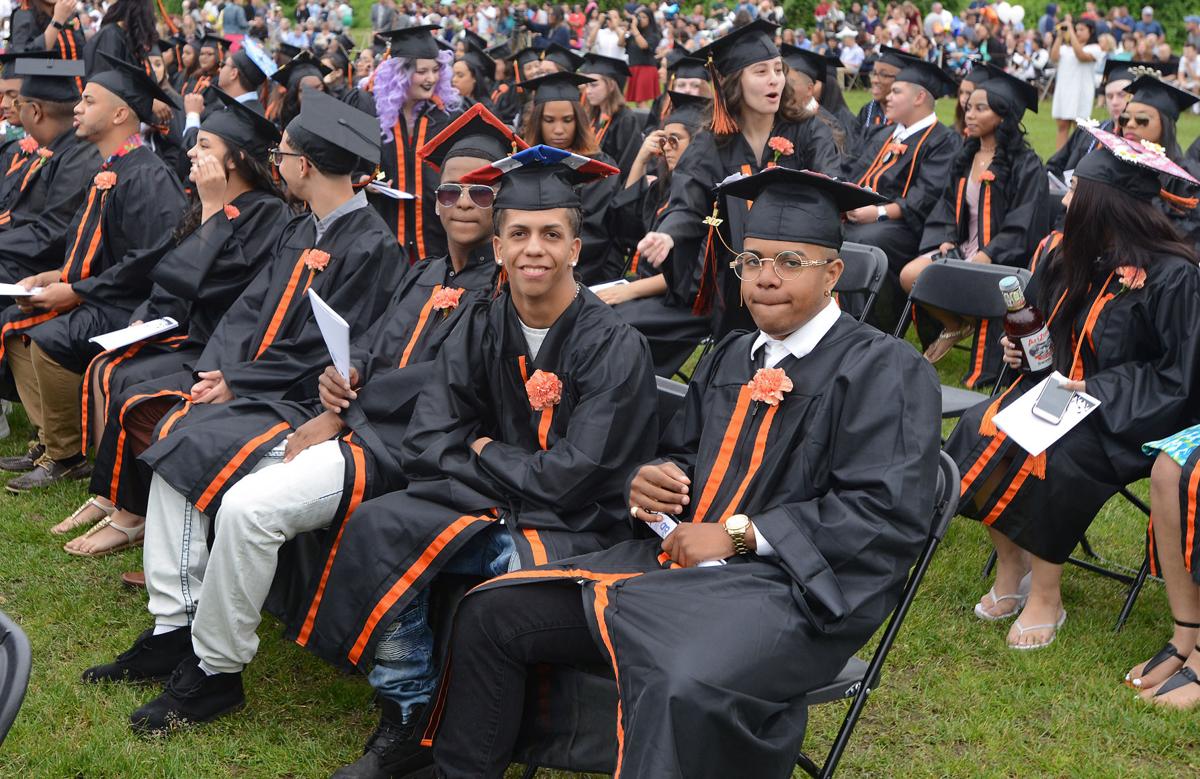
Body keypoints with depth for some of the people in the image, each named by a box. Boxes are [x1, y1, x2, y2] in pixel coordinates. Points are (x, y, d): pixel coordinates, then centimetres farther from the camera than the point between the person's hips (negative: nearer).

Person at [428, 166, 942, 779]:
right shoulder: (730, 357, 18)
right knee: (490, 613, -4)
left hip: (795, 586, -7)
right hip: (679, 557, 7)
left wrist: (740, 535, -16)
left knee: (683, 687, -40)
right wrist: (650, 481, 1)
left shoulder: (885, 371, -4)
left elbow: (888, 512, -14)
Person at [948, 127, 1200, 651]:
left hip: (1127, 416, -7)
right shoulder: (1072, 259, 4)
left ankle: (1045, 597, -15)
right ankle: (1009, 568, -6)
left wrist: (1092, 389, -21)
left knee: (1051, 456, -33)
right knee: (982, 427, -19)